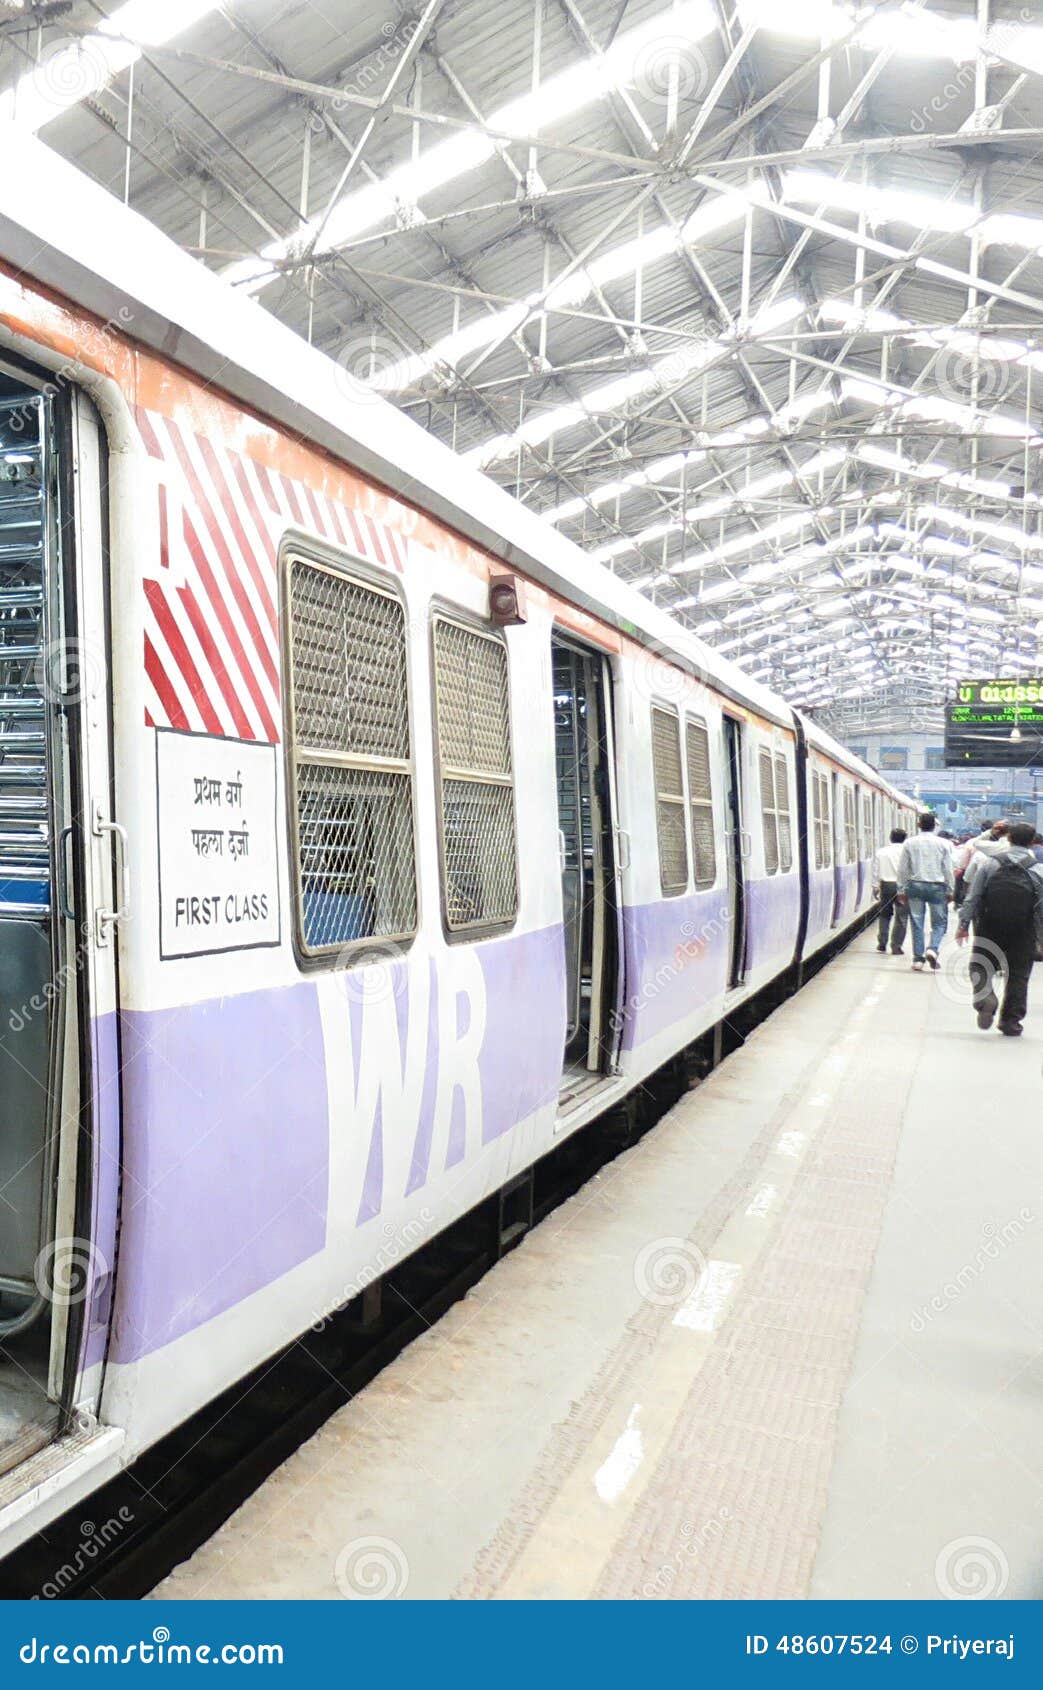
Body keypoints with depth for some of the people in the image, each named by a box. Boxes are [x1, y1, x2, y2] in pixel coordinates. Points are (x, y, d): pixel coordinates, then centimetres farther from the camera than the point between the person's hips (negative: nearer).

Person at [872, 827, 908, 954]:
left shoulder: (881, 851, 6)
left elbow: (876, 871, 9)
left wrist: (875, 886, 16)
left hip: (886, 885, 4)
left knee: (885, 914, 17)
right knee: (901, 917, 2)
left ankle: (882, 944, 16)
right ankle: (896, 946, 1)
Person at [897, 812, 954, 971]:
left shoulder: (909, 843, 1)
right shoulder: (942, 844, -1)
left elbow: (902, 869, 3)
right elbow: (948, 870, 2)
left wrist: (902, 889, 10)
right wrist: (950, 890, 10)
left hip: (915, 886, 1)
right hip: (937, 886, -1)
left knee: (917, 923, 6)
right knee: (940, 922, 9)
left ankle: (918, 958, 5)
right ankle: (932, 949, -14)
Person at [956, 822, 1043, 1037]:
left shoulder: (990, 864, -3)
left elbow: (973, 898, -4)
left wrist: (963, 924, 2)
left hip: (989, 931, 0)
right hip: (1022, 937, 0)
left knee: (981, 968, 13)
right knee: (1018, 975, 12)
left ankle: (985, 997, -15)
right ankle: (1011, 1021, 16)